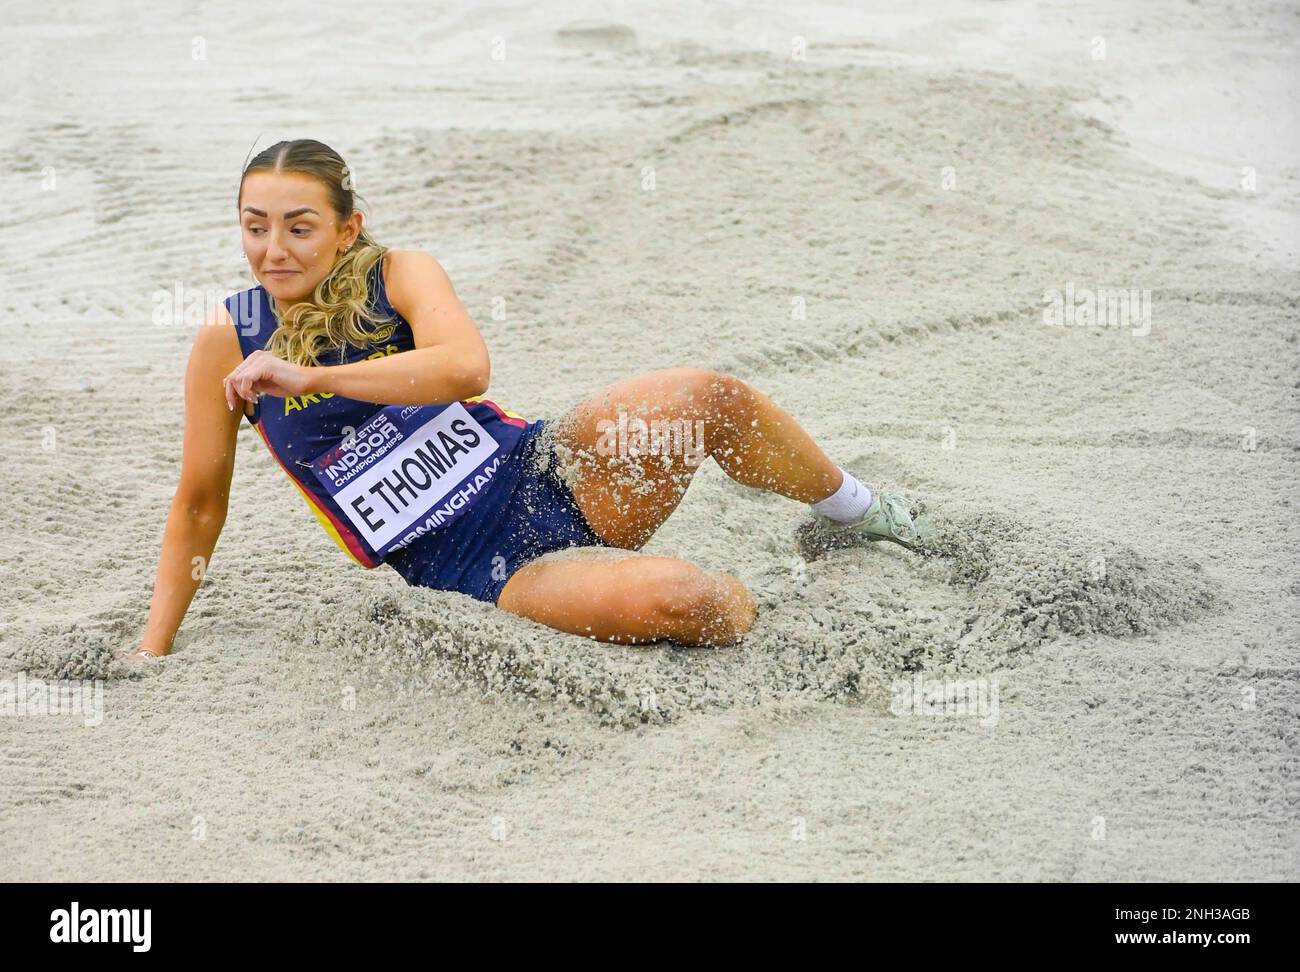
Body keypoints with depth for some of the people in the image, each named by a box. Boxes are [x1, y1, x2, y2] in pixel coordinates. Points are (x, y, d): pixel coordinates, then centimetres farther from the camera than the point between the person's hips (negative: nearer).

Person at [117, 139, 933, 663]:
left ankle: (855, 514, 12)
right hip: (488, 578, -2)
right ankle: (749, 608, 8)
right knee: (668, 600, -31)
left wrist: (309, 376, -31)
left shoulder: (399, 277, -5)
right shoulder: (230, 340, -4)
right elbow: (200, 505, 5)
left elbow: (467, 367, -26)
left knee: (705, 396, -20)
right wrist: (154, 646, 4)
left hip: (545, 478, 3)